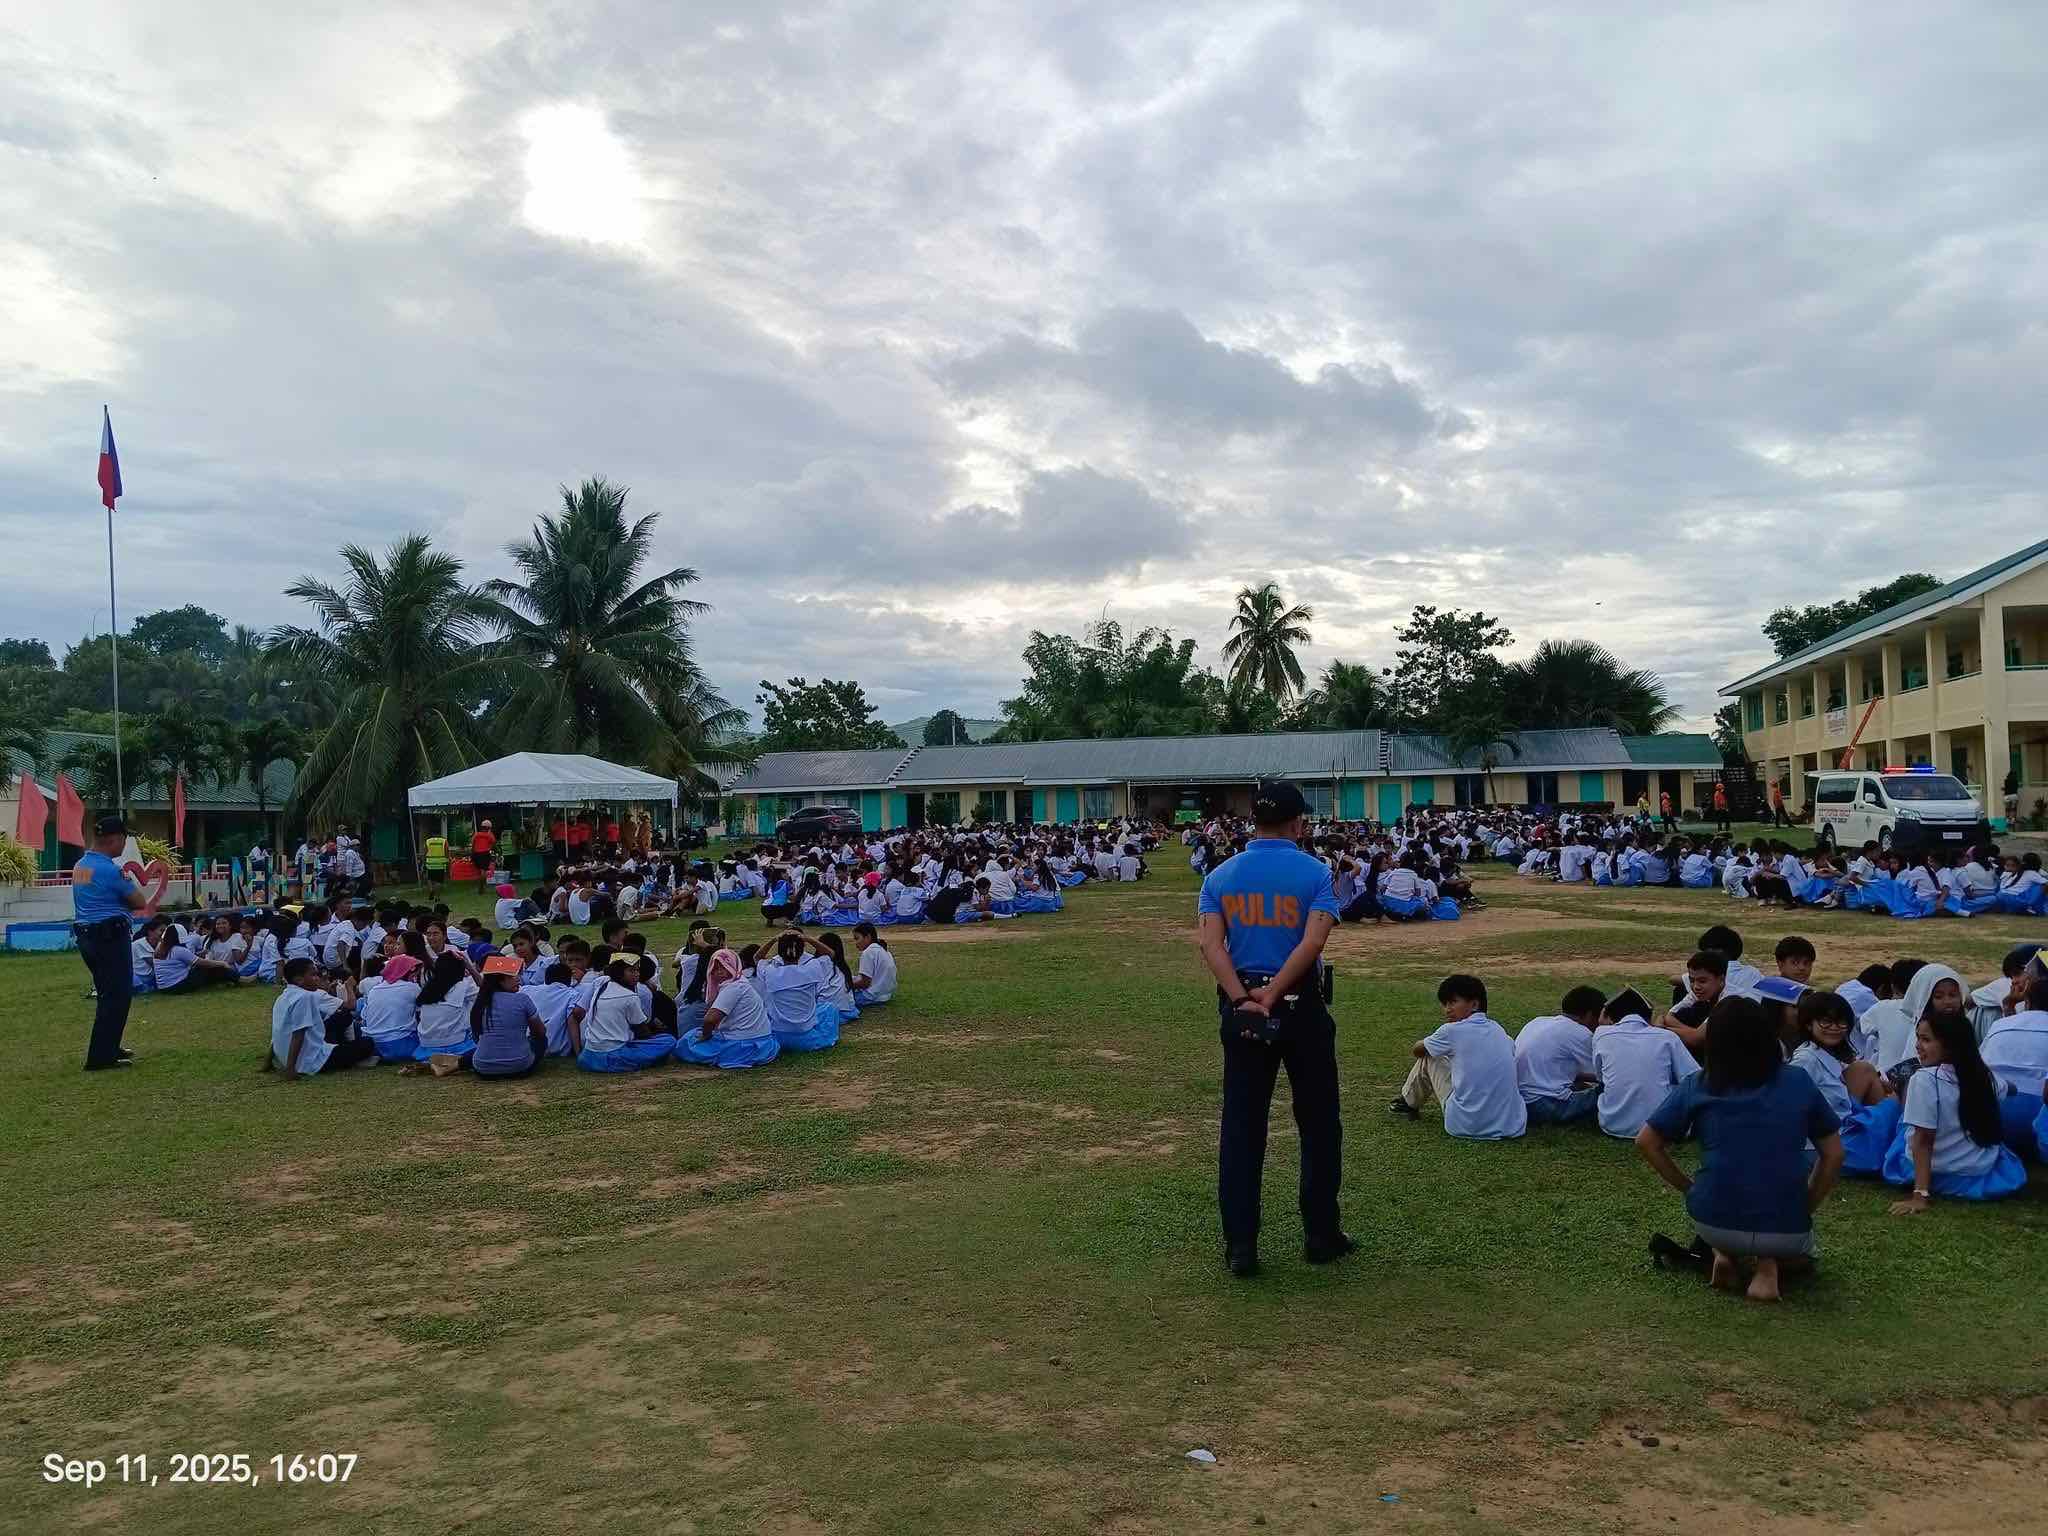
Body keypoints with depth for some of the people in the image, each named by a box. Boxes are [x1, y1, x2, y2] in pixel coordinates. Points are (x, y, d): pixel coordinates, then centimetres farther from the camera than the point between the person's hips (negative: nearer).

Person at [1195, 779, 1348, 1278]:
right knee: (1318, 1123, 13)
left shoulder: (1221, 875, 3)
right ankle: (1321, 1235, 21)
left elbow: (1210, 942, -10)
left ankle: (1240, 1245, 8)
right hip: (1303, 1009, -2)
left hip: (1239, 1007, 2)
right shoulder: (1315, 872, -5)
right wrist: (1273, 995, -17)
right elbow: (1313, 940, -18)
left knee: (1241, 1126, 7)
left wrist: (1245, 1000, -16)